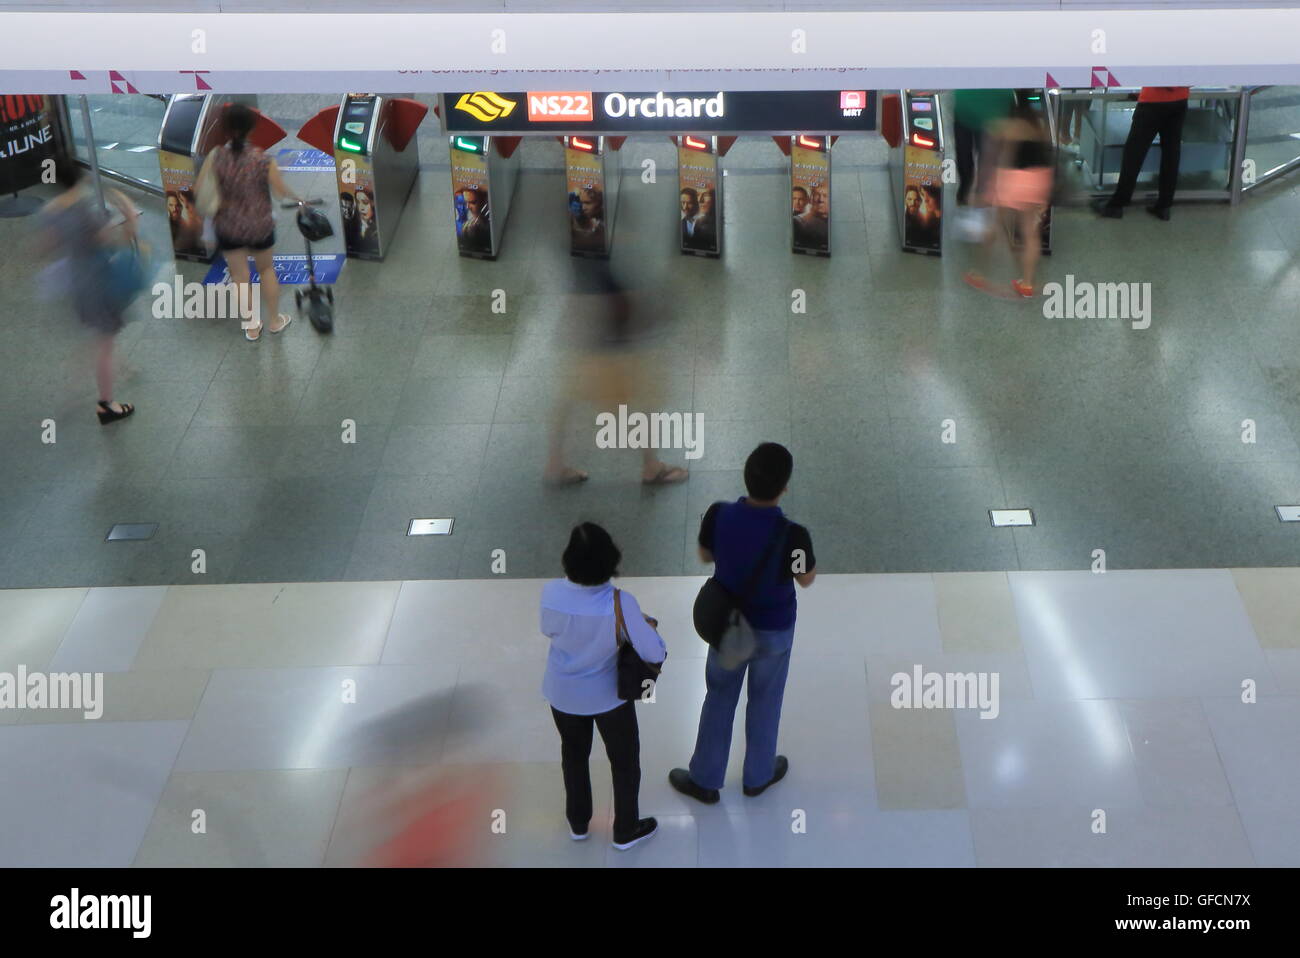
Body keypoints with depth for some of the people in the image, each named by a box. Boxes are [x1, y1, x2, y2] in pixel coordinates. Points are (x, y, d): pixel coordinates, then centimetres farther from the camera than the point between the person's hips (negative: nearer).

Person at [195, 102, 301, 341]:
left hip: (228, 227, 1)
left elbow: (199, 189, -15)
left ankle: (252, 327, 28)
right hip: (260, 226, -1)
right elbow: (282, 192, -12)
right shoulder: (262, 160, -21)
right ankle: (275, 320, 36)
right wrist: (297, 199, 10)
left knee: (239, 276, 17)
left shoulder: (216, 157, -17)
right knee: (267, 270, 24)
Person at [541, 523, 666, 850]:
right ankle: (626, 830, 42)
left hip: (563, 693, 2)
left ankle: (578, 824, 48)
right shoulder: (620, 603, -34)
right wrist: (648, 627, -5)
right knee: (625, 761, 24)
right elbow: (655, 654, -24)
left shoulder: (552, 593, -27)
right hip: (609, 694, -2)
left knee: (574, 755, 29)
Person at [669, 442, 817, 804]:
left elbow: (705, 556, -4)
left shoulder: (719, 516, -24)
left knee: (719, 698, 23)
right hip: (773, 628, -2)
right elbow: (806, 579, -12)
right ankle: (757, 776, 43)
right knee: (764, 701, 22)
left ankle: (704, 780, 36)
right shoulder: (793, 535, -32)